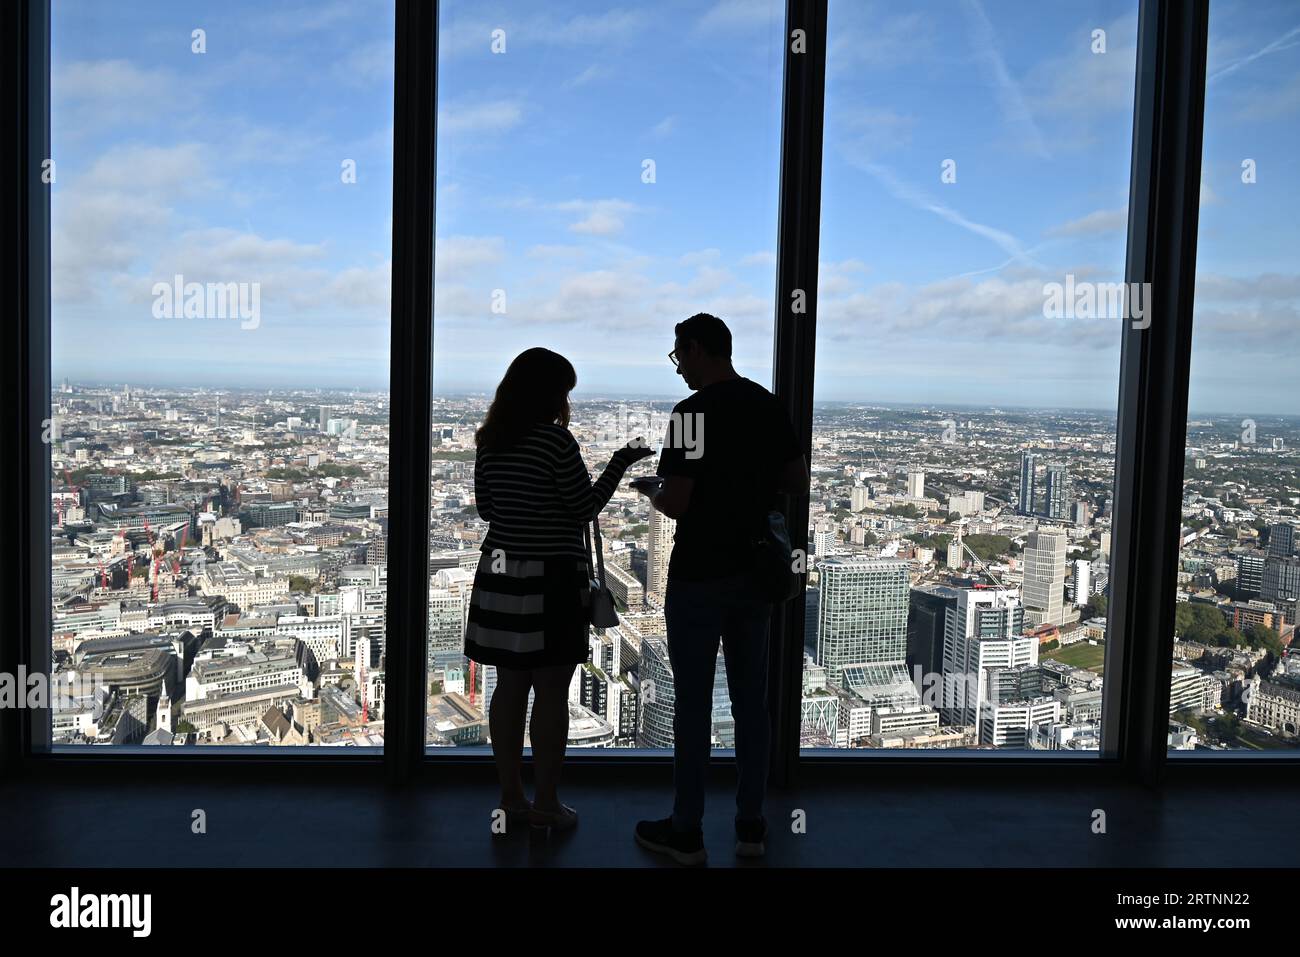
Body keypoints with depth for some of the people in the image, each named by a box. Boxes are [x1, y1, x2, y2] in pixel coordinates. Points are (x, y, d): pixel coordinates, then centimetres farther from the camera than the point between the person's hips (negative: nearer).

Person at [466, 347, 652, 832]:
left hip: (501, 574, 7)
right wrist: (621, 462, 0)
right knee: (551, 692, 3)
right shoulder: (555, 439, -14)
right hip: (550, 578, -7)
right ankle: (546, 803, 11)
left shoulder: (489, 441, 6)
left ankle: (511, 796, 21)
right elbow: (585, 508, -9)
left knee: (509, 687, 12)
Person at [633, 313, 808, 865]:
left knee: (692, 702, 4)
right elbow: (798, 483, 10)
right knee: (751, 697, 12)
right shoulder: (770, 406, 5)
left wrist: (649, 490, 1)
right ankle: (751, 825, 22)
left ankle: (686, 833, 15)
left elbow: (676, 503, -19)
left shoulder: (693, 412, -16)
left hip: (699, 577, -6)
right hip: (756, 574, 6)